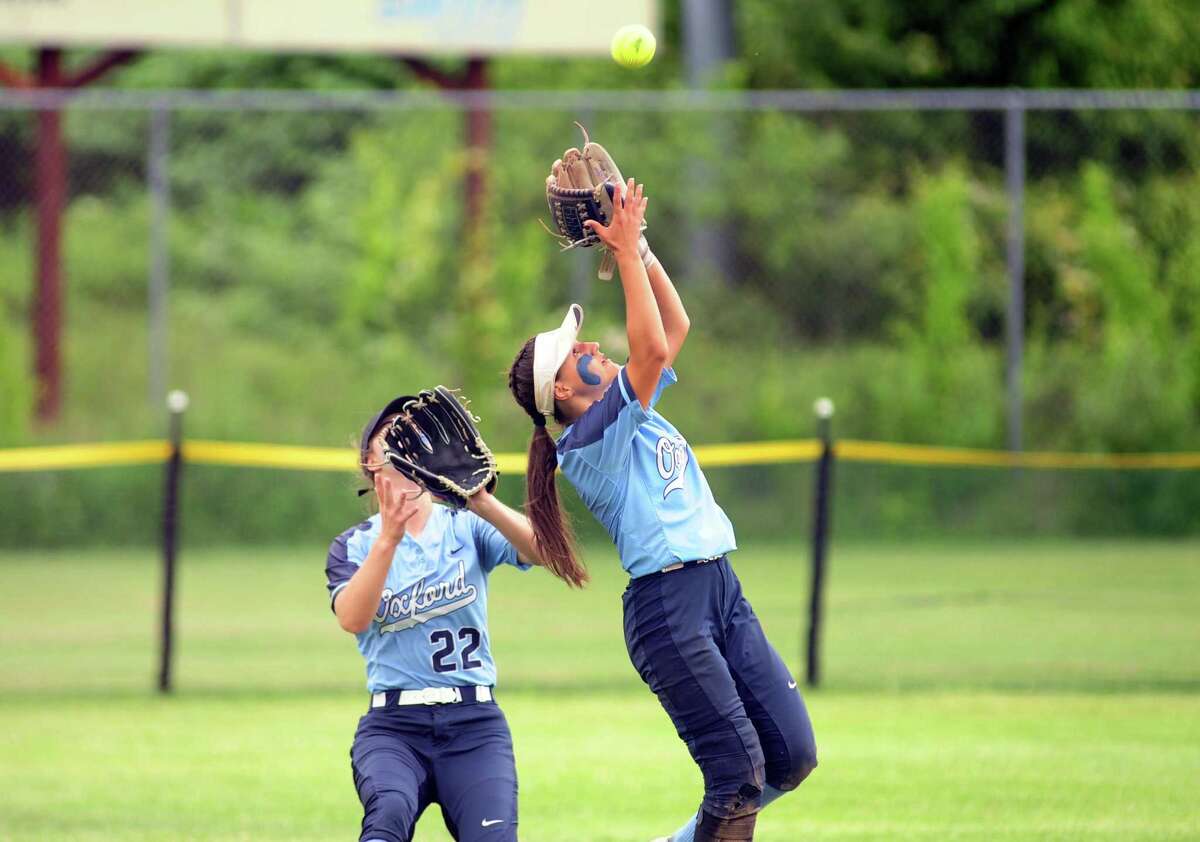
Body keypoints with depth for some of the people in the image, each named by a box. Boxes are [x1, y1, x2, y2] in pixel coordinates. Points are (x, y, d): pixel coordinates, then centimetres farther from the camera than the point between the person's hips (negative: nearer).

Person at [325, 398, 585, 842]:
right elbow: (353, 619, -13)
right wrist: (389, 538, -27)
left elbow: (539, 550, -11)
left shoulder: (466, 528, 10)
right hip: (393, 725, -1)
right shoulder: (354, 545, 8)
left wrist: (482, 503, -29)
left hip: (475, 723, 1)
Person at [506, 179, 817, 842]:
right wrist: (626, 253, -17)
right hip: (667, 607, -9)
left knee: (793, 755, 4)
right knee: (739, 770, -13)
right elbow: (652, 349, -20)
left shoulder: (632, 405, 16)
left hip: (722, 591, 9)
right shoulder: (589, 438, -9)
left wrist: (638, 246, 10)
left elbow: (675, 326, 20)